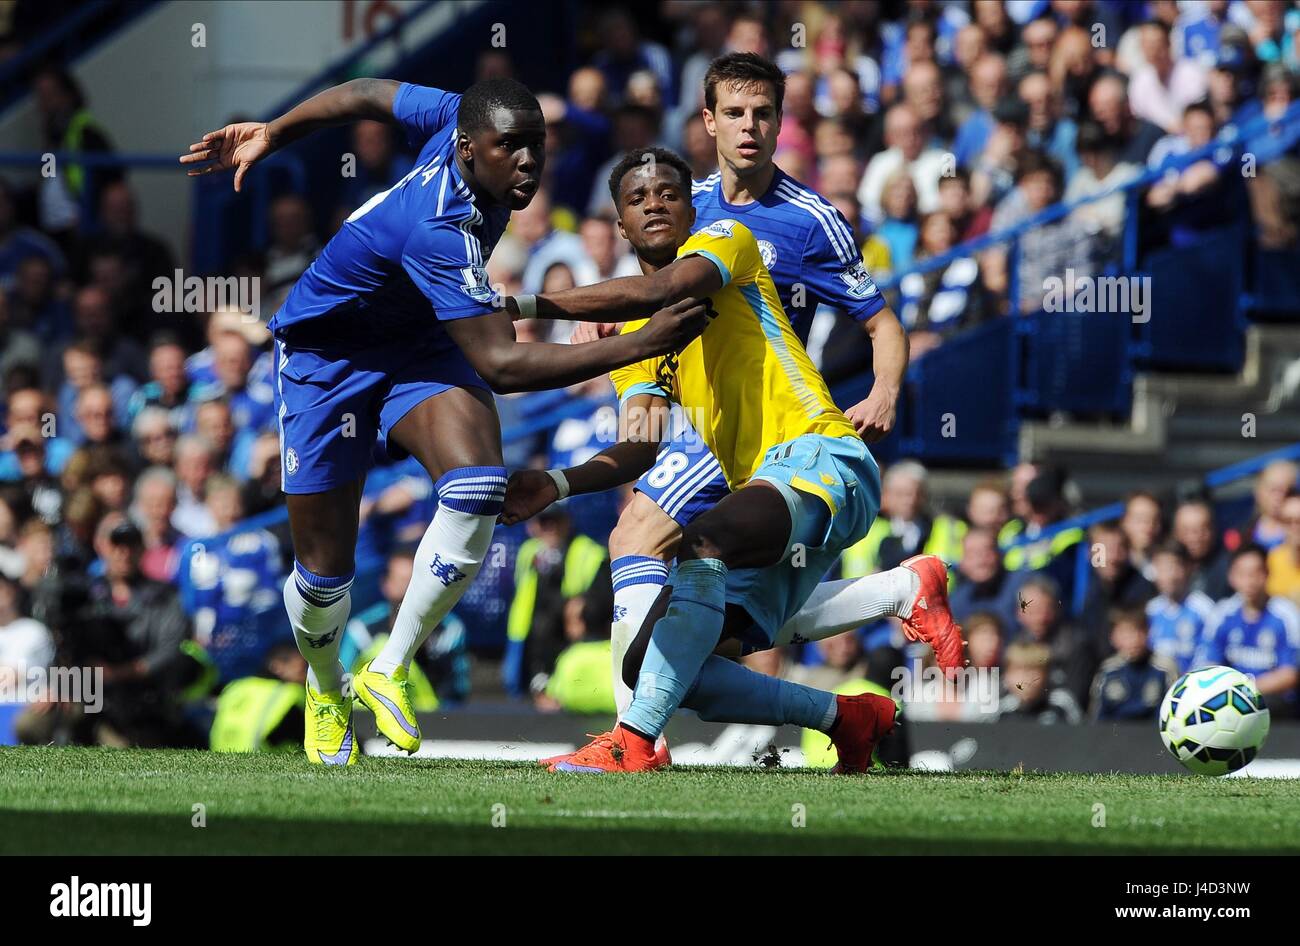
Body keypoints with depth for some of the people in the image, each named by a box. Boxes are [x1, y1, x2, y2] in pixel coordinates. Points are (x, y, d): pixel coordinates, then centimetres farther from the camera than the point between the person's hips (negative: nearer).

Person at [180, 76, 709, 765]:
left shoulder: (461, 116, -18)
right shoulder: (439, 230, -40)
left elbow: (365, 96, 1)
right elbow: (500, 364, -40)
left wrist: (269, 135, 17)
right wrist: (637, 346, -45)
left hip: (419, 347, 6)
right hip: (326, 354, -6)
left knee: (476, 485, -24)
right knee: (324, 572, 1)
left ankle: (390, 670, -8)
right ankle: (325, 690, 37)